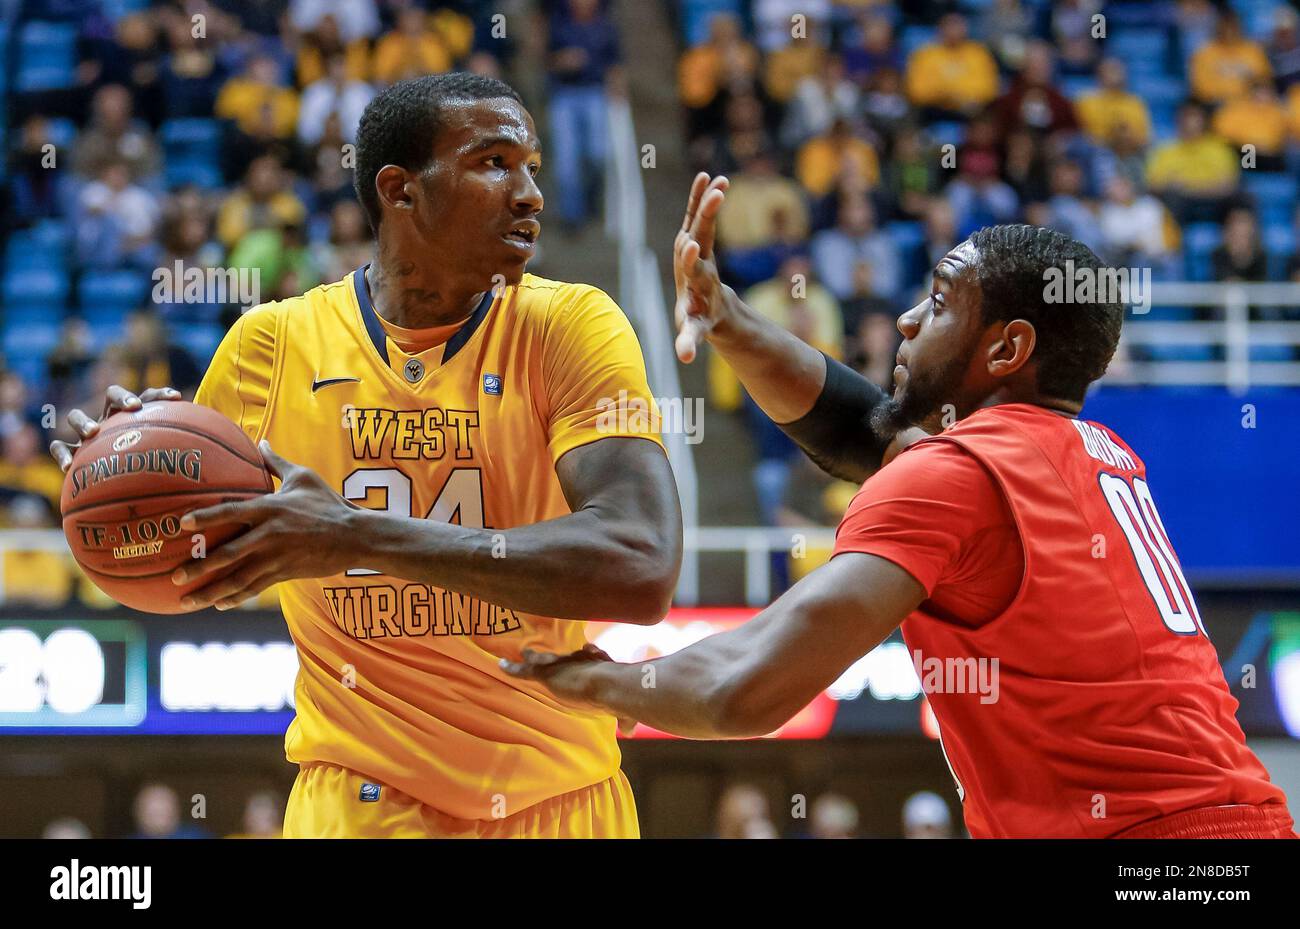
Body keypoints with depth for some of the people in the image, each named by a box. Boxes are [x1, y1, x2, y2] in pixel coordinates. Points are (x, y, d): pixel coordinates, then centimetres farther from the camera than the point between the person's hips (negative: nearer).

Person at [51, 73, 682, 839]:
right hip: (360, 797, 0)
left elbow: (643, 571, -25)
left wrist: (359, 537, -30)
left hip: (562, 797, 0)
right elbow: (188, 575, 10)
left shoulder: (571, 325, -10)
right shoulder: (276, 340, -3)